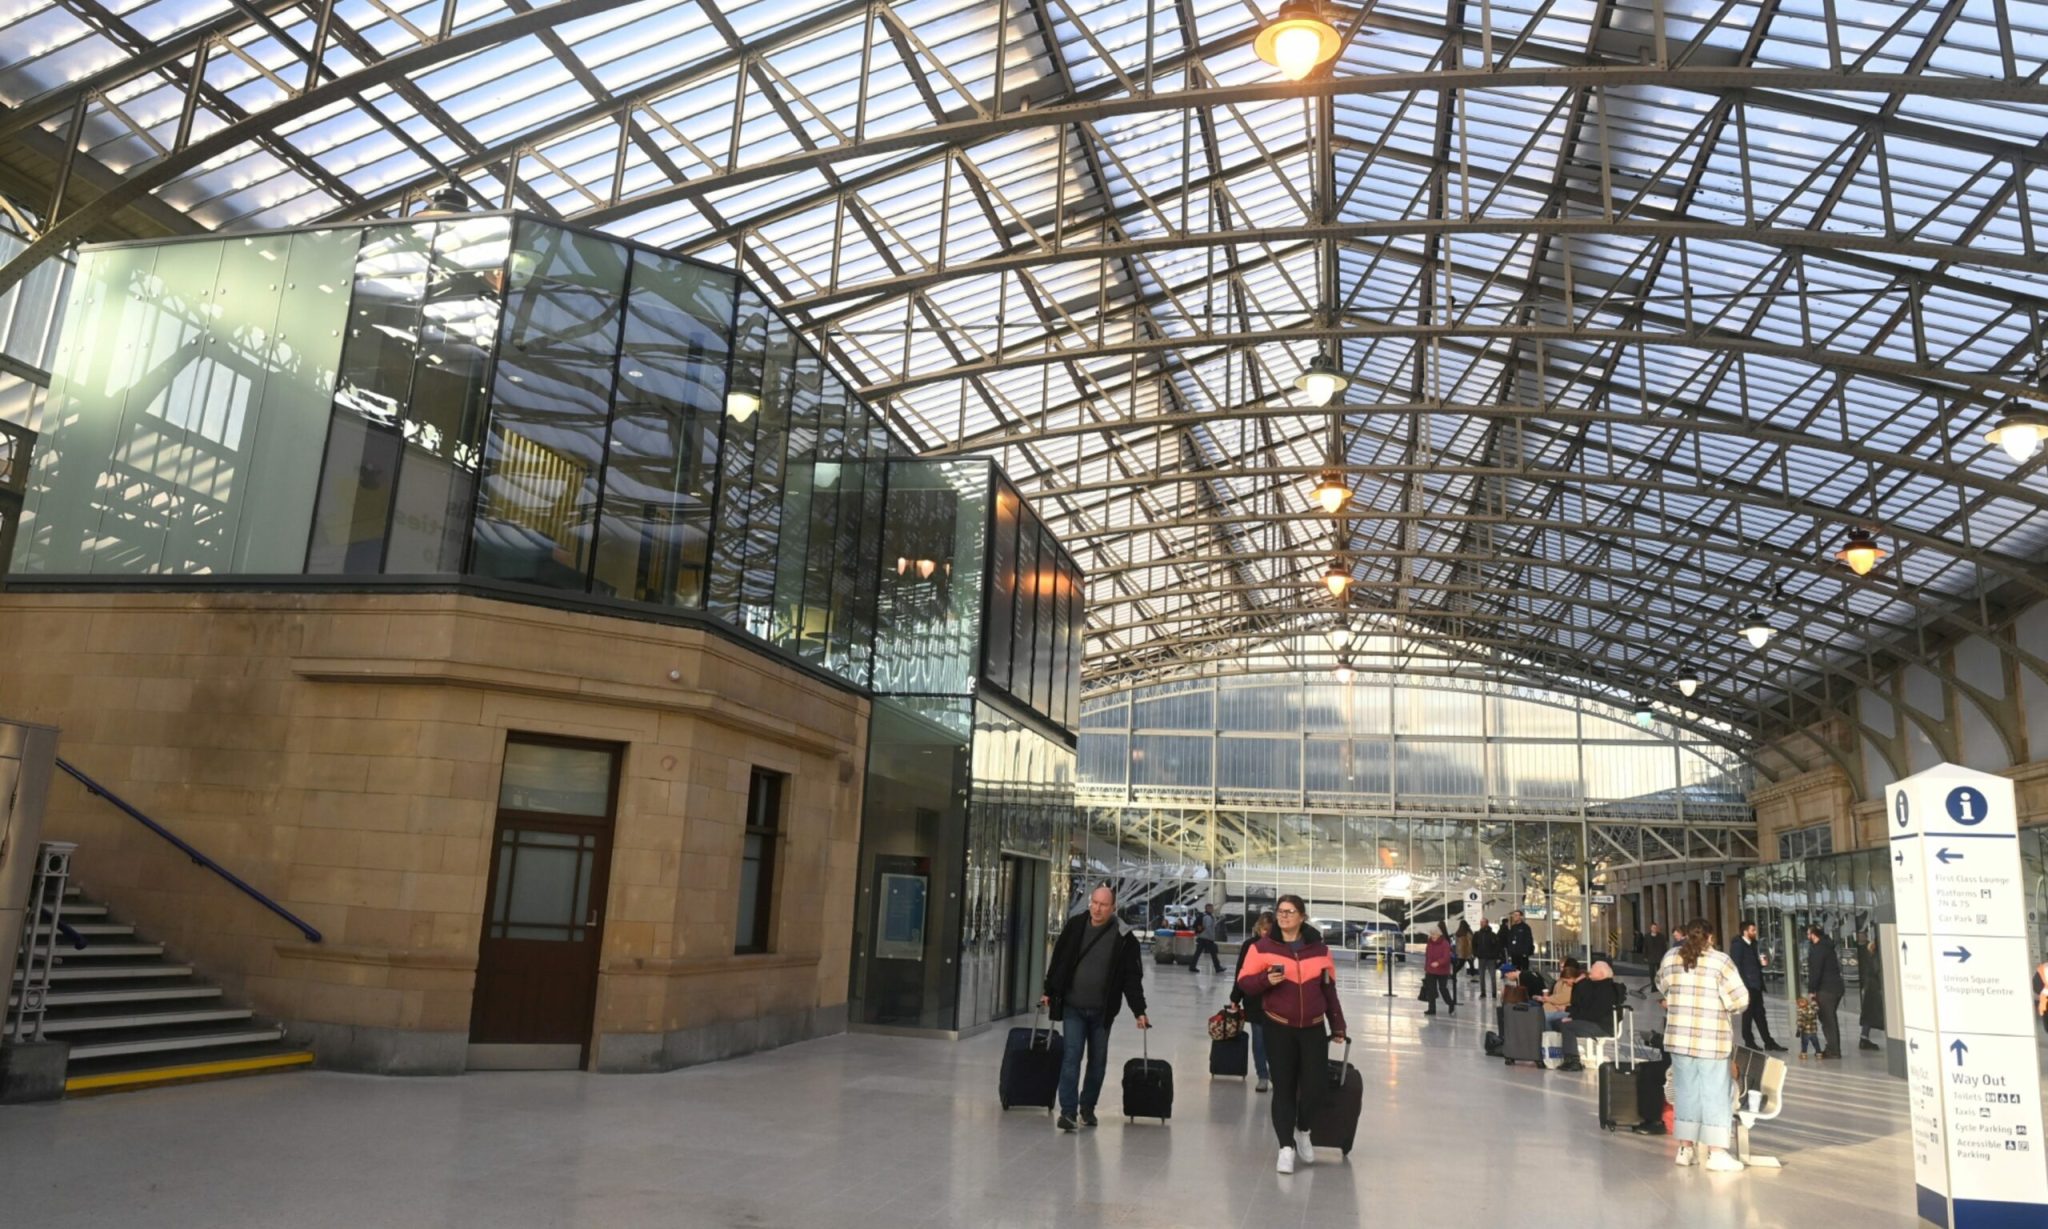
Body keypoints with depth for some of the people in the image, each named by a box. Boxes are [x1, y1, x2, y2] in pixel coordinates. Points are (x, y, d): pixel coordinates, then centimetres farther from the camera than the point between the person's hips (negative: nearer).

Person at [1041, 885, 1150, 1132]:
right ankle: (1067, 1110, -3)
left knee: (1098, 1060, 10)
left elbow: (1132, 977, -6)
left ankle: (1087, 1107, 26)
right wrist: (1049, 991, 11)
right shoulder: (1075, 926, -3)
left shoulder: (1124, 937, -8)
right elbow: (1058, 960, 8)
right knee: (1072, 1056, -7)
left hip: (1102, 1010, 0)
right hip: (1073, 1007, 0)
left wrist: (1139, 1011, -9)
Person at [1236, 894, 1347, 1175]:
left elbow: (1329, 990, 10)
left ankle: (1302, 1131, 27)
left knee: (1315, 1086, -1)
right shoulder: (1262, 947, -3)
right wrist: (1266, 980, -22)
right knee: (1283, 1087, 1)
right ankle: (1287, 1146, 11)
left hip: (1314, 1029, 2)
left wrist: (1337, 1026, 10)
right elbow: (1244, 983, -3)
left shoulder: (1319, 949, 4)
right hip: (1279, 1029, -2)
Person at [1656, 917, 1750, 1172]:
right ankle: (1716, 1153, 3)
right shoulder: (1720, 961, -9)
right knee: (1714, 1093, 3)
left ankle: (1685, 1148, 16)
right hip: (1711, 1039, -3)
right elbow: (1740, 999, -10)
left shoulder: (1671, 957, 3)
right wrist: (1724, 1004, 9)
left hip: (1679, 1037, 4)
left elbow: (1662, 985, 18)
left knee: (1686, 1091, 12)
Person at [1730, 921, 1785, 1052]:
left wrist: (1762, 964, 1)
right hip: (1747, 986, -7)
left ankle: (1769, 1042, 15)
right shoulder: (1738, 946, -9)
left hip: (1756, 986, 8)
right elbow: (1737, 967, -14)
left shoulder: (1753, 945, 15)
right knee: (1748, 1015, 1)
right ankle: (1749, 1043, 8)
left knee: (1760, 1014, 11)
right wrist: (1744, 985, -17)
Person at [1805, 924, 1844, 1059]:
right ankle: (1833, 1049, 21)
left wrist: (1811, 990, -15)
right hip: (1836, 987, 10)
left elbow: (1815, 971, -19)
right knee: (1831, 1019, 16)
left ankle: (1833, 1050, -6)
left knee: (1827, 1020, -6)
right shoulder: (1828, 947, 16)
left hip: (1825, 990, -10)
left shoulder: (1817, 949, -13)